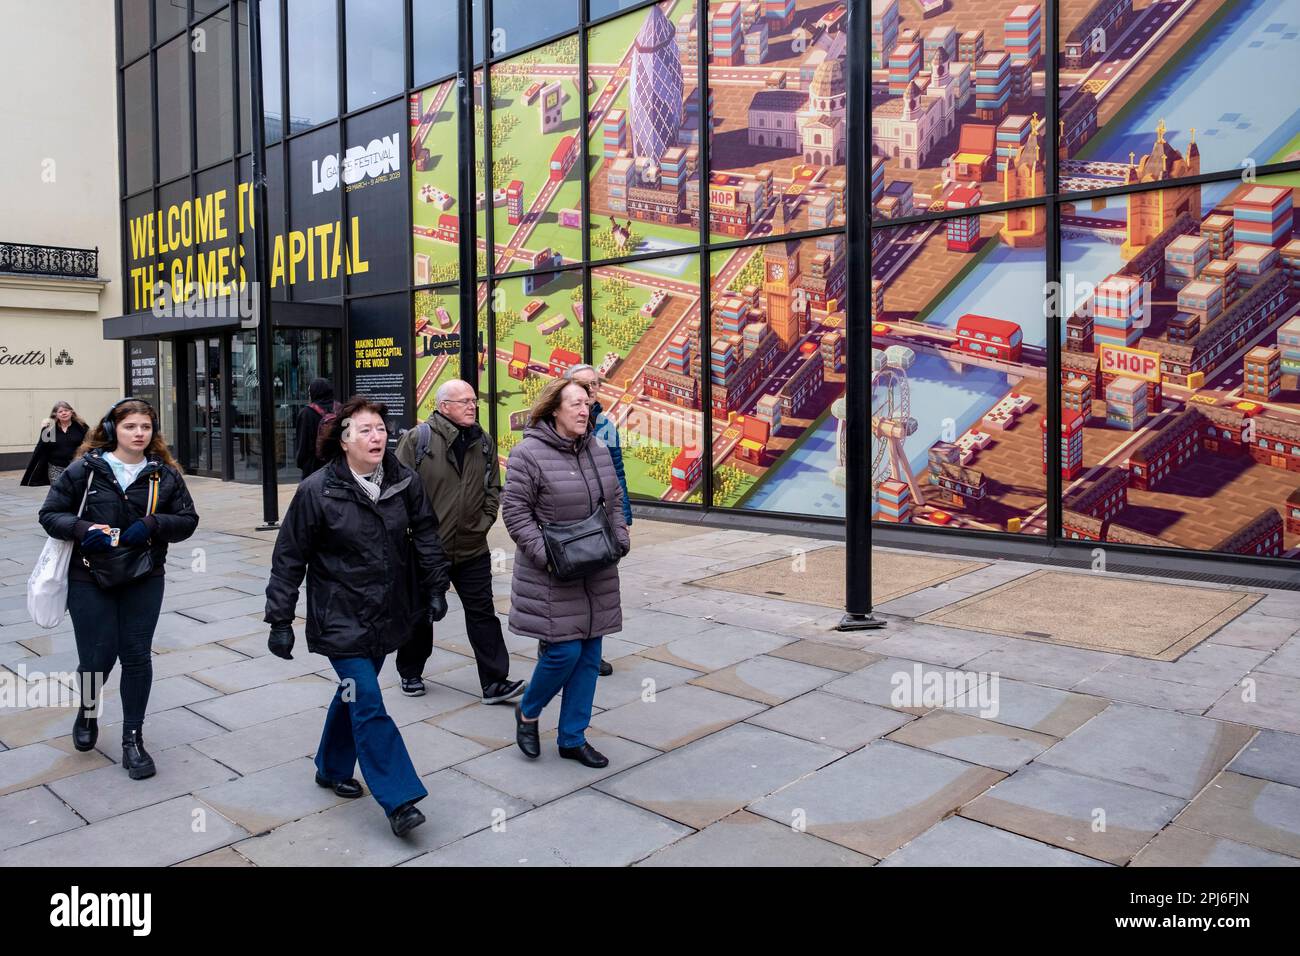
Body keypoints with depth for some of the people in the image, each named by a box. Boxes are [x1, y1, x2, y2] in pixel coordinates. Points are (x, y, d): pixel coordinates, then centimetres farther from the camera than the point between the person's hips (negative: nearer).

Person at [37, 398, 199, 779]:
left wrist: (152, 524, -17)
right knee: (98, 657, 1)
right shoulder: (85, 469, -5)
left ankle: (133, 739, 18)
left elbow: (188, 519, 1)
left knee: (138, 656, 3)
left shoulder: (164, 473, 0)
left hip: (144, 580, 2)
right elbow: (50, 513, 0)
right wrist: (84, 529, -19)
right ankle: (88, 712, 36)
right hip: (90, 579, -1)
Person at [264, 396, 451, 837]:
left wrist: (435, 588, 7)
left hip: (387, 614, 5)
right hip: (340, 617, -5)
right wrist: (280, 621, -7)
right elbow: (289, 559, -8)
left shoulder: (405, 481, -2)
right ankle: (399, 800, -2)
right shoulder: (316, 491, -14)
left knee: (355, 693, 19)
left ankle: (332, 768, 41)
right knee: (368, 704, -8)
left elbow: (426, 535, 10)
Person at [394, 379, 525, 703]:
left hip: (472, 549, 4)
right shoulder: (418, 438, -10)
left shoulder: (484, 442, 6)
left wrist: (484, 521, 2)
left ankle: (494, 682, 6)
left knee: (483, 614, 2)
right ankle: (410, 673, 34)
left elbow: (493, 488, 13)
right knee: (419, 615, 14)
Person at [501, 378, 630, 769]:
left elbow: (614, 501, 17)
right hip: (552, 576, -6)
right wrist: (546, 555, -19)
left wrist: (620, 540, 3)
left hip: (597, 575, 7)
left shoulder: (598, 452, 8)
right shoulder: (528, 454, -12)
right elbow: (515, 511, -12)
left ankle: (573, 738, 24)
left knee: (589, 657, 9)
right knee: (563, 651, -7)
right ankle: (527, 712, 24)